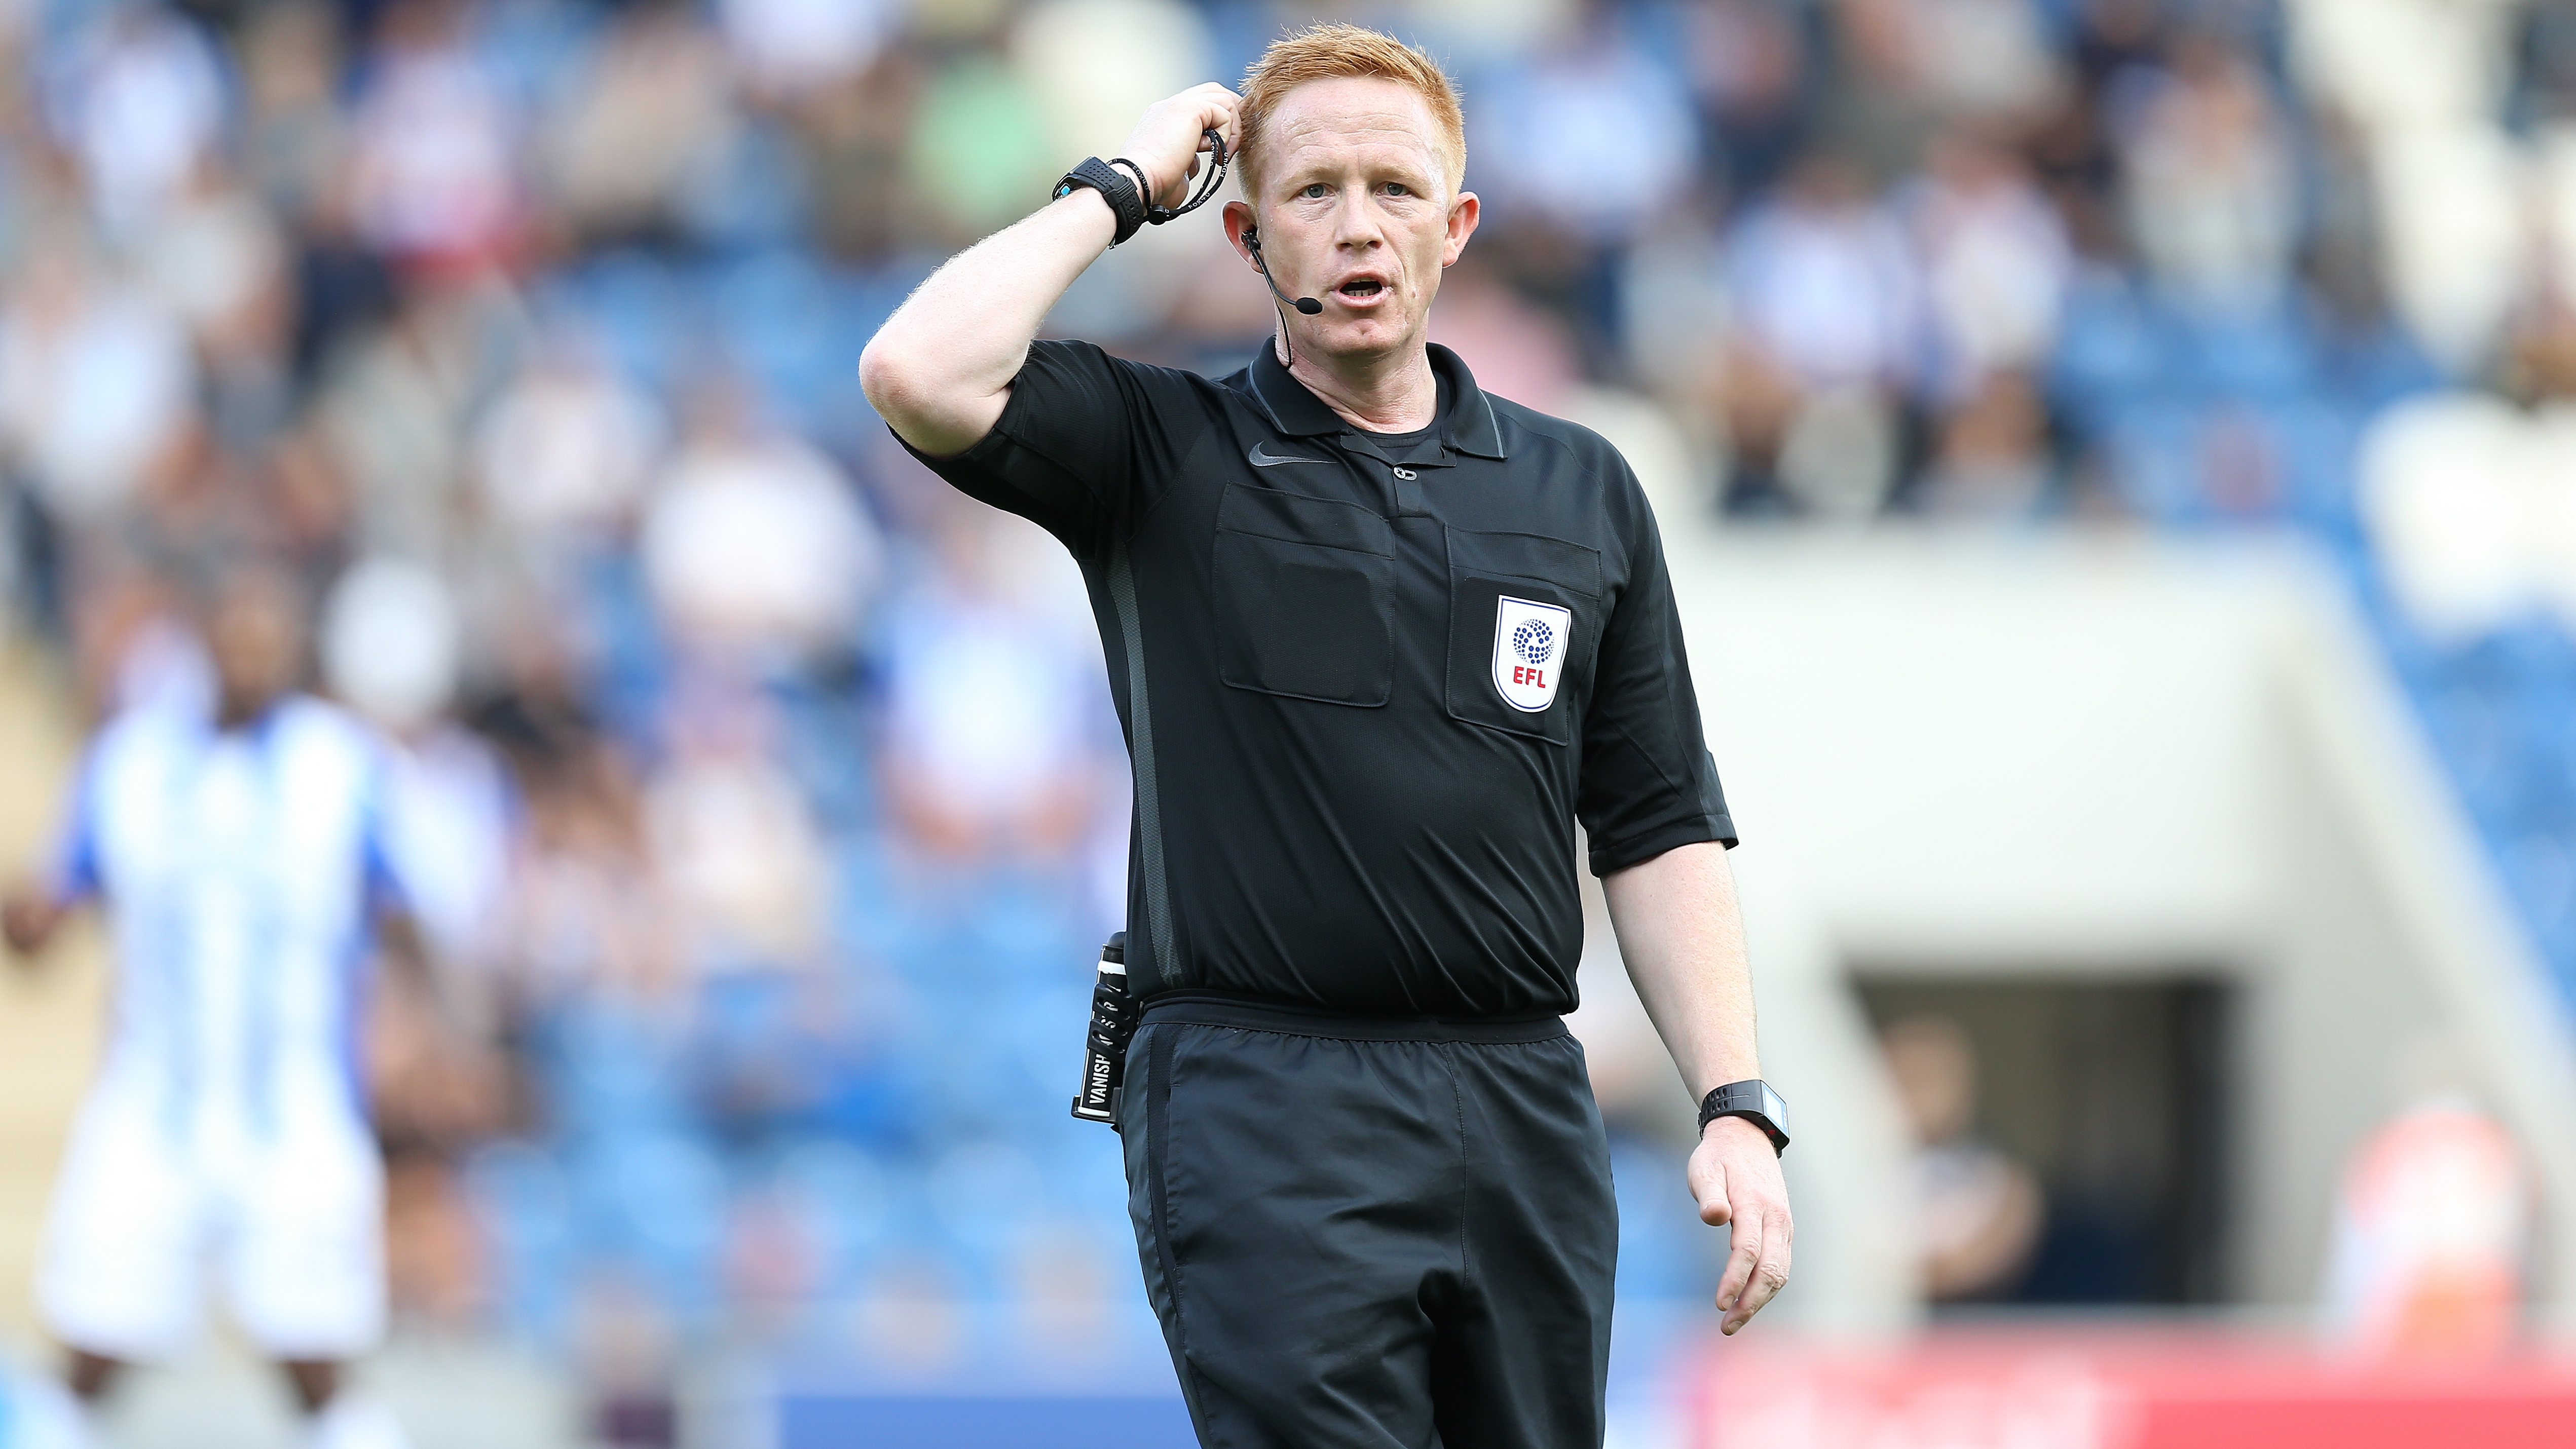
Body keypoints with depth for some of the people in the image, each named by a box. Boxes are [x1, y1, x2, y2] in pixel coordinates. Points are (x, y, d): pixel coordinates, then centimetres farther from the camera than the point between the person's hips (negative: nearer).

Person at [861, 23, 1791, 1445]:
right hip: (1263, 1108, -4)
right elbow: (920, 374, -15)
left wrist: (1736, 1109, 3)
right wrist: (1116, 190, -3)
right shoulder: (1163, 453, 4)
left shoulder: (1582, 493, 14)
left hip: (1525, 1115, 4)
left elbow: (1658, 831, 13)